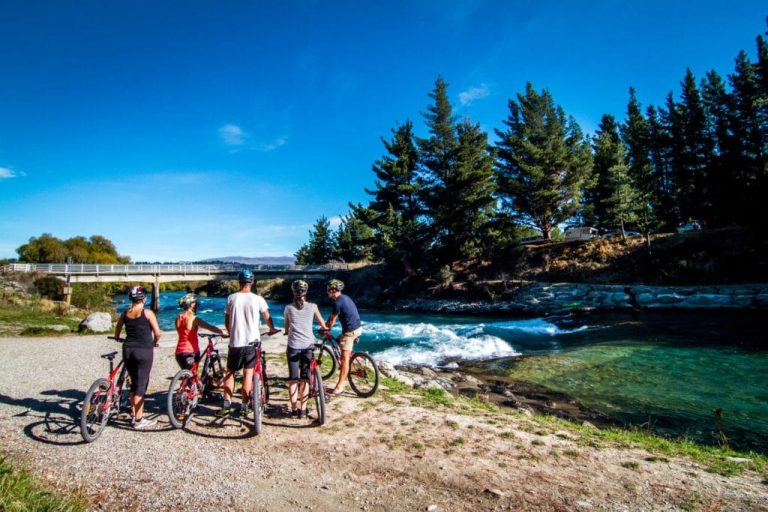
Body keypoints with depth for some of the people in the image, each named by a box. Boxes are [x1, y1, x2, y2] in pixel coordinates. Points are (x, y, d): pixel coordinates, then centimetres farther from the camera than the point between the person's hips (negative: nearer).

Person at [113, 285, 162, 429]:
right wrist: (155, 342, 11)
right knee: (141, 384, 1)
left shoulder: (125, 313, 5)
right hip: (144, 351, -5)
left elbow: (117, 330, 17)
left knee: (134, 383, 16)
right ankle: (138, 420, 5)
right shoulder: (147, 313, -9)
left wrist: (118, 338, 38)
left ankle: (135, 416, 23)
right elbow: (157, 333, -9)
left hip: (128, 350, 5)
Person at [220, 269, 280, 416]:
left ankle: (227, 405, 16)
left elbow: (227, 320, 6)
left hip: (235, 341, 1)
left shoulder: (231, 298, -2)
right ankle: (244, 406, 10)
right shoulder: (258, 299, -5)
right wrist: (272, 329, 22)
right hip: (252, 341, -1)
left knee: (230, 372, 15)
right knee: (248, 373, 7)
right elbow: (267, 317, 3)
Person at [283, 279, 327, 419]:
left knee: (293, 379, 9)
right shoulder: (312, 307, 0)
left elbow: (286, 329, 11)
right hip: (308, 345, 0)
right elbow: (323, 325, 9)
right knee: (304, 378, 8)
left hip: (293, 346, 0)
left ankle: (294, 409, 13)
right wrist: (325, 329, 31)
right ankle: (303, 410, 11)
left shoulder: (288, 308, 2)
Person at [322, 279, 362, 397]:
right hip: (358, 327, 10)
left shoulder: (337, 302, -16)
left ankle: (340, 386, -4)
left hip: (350, 331, -10)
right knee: (339, 340, 31)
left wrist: (324, 329, 9)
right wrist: (327, 325, 23)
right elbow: (333, 315, 22)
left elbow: (331, 321, -8)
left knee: (344, 358, -7)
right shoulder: (345, 298, 13)